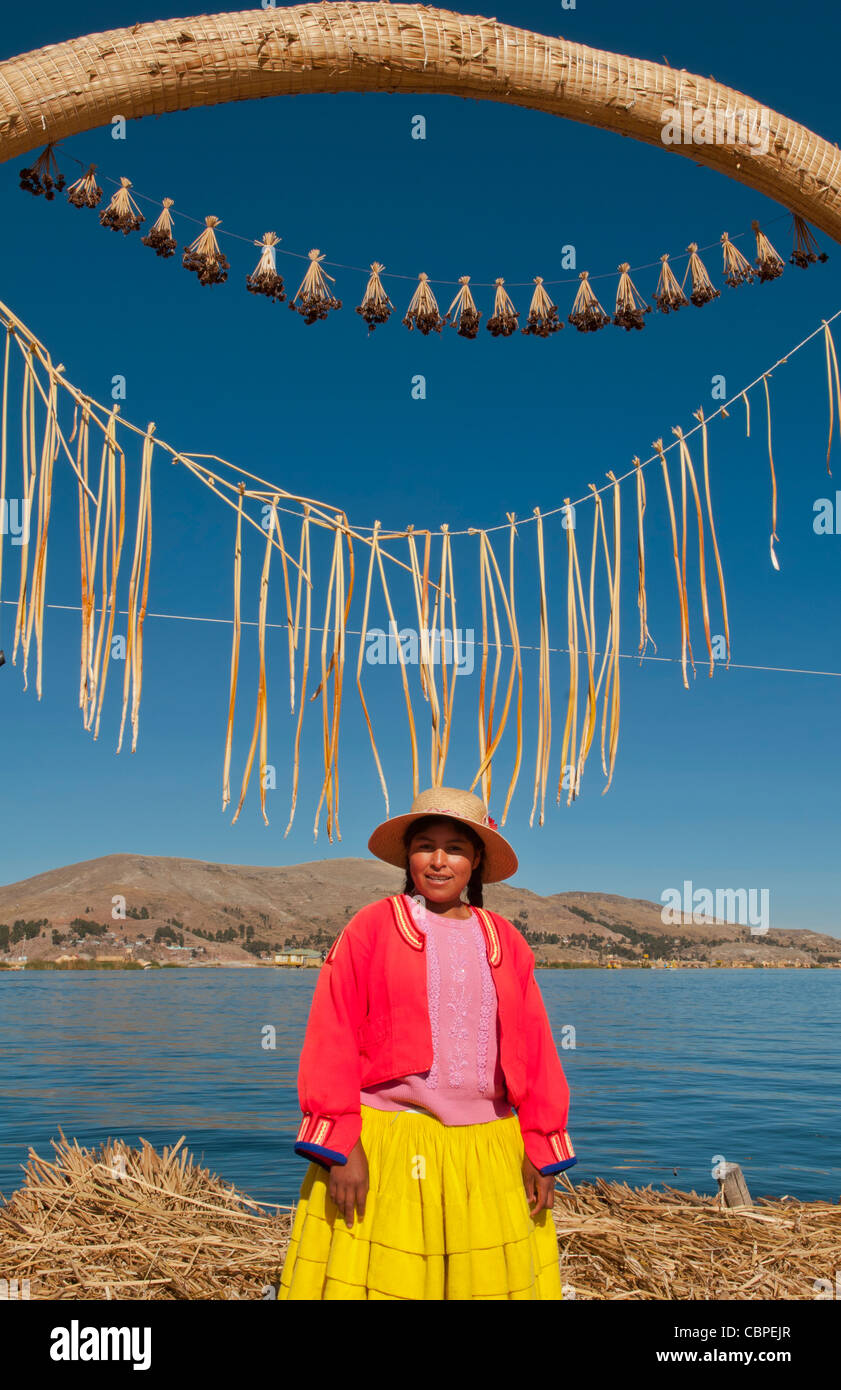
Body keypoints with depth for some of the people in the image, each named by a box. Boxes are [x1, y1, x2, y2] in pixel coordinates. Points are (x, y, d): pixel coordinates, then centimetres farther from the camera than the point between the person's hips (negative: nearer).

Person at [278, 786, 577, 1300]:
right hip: (386, 1146, -3)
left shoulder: (505, 942, 10)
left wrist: (541, 1151, 5)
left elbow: (535, 1048, 10)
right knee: (379, 1279, -1)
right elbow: (332, 1040, -4)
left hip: (486, 1153, 3)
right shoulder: (371, 929, 0)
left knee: (485, 1280, 6)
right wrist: (339, 1146, -10)